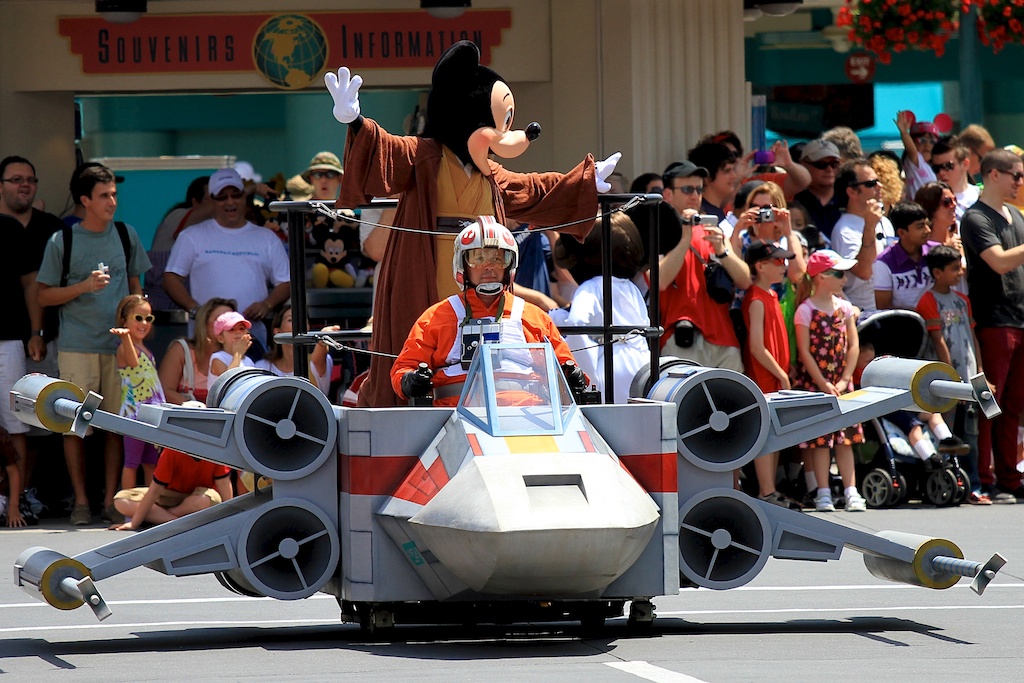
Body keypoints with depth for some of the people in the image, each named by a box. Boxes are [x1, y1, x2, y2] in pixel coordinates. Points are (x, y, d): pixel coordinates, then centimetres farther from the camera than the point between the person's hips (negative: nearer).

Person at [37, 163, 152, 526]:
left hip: (120, 345, 2)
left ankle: (111, 500, 7)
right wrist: (85, 286, -11)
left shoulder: (126, 236, 10)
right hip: (77, 347, -2)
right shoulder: (62, 242, 0)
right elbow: (44, 295, 2)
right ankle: (81, 501, 6)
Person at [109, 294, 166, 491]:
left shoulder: (145, 350, 16)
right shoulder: (125, 348, -13)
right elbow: (132, 361, -38)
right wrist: (125, 336, -53)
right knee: (132, 462, -2)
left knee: (151, 463, 13)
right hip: (134, 413, -9)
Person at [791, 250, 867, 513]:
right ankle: (823, 494, 1)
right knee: (820, 437, -3)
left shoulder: (844, 307, 6)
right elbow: (805, 352, -10)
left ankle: (851, 491, 3)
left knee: (846, 436, 3)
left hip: (841, 383, 4)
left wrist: (844, 380, -6)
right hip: (813, 382, -4)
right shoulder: (806, 310, -7)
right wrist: (823, 384, -14)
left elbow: (853, 346, 4)